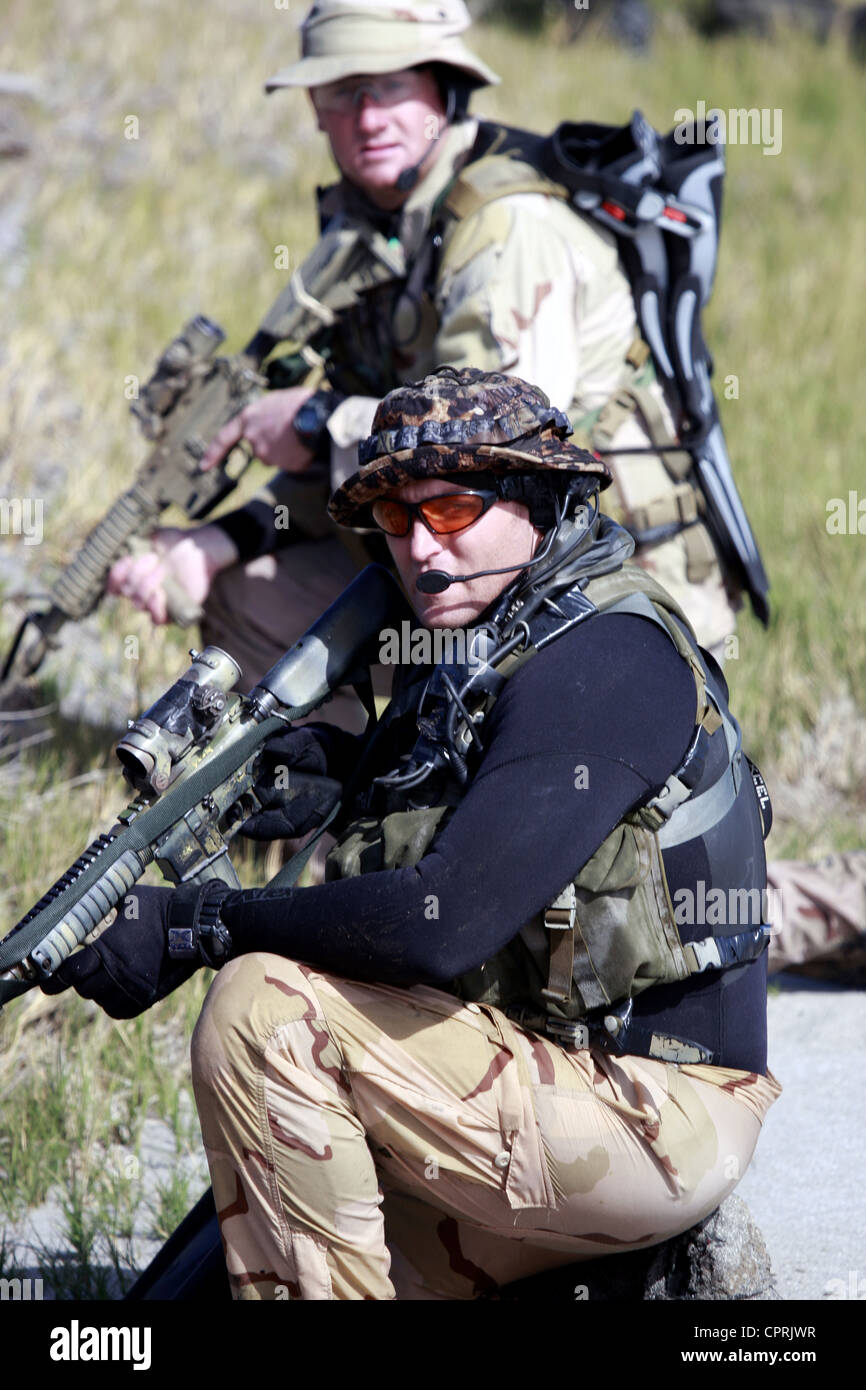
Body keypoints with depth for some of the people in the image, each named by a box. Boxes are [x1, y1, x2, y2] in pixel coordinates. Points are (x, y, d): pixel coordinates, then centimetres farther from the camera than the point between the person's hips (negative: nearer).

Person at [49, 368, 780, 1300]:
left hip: (650, 1121, -10)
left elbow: (443, 922, -27)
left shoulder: (604, 660, -19)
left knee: (262, 1007, -19)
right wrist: (342, 769, 2)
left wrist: (198, 924, -19)